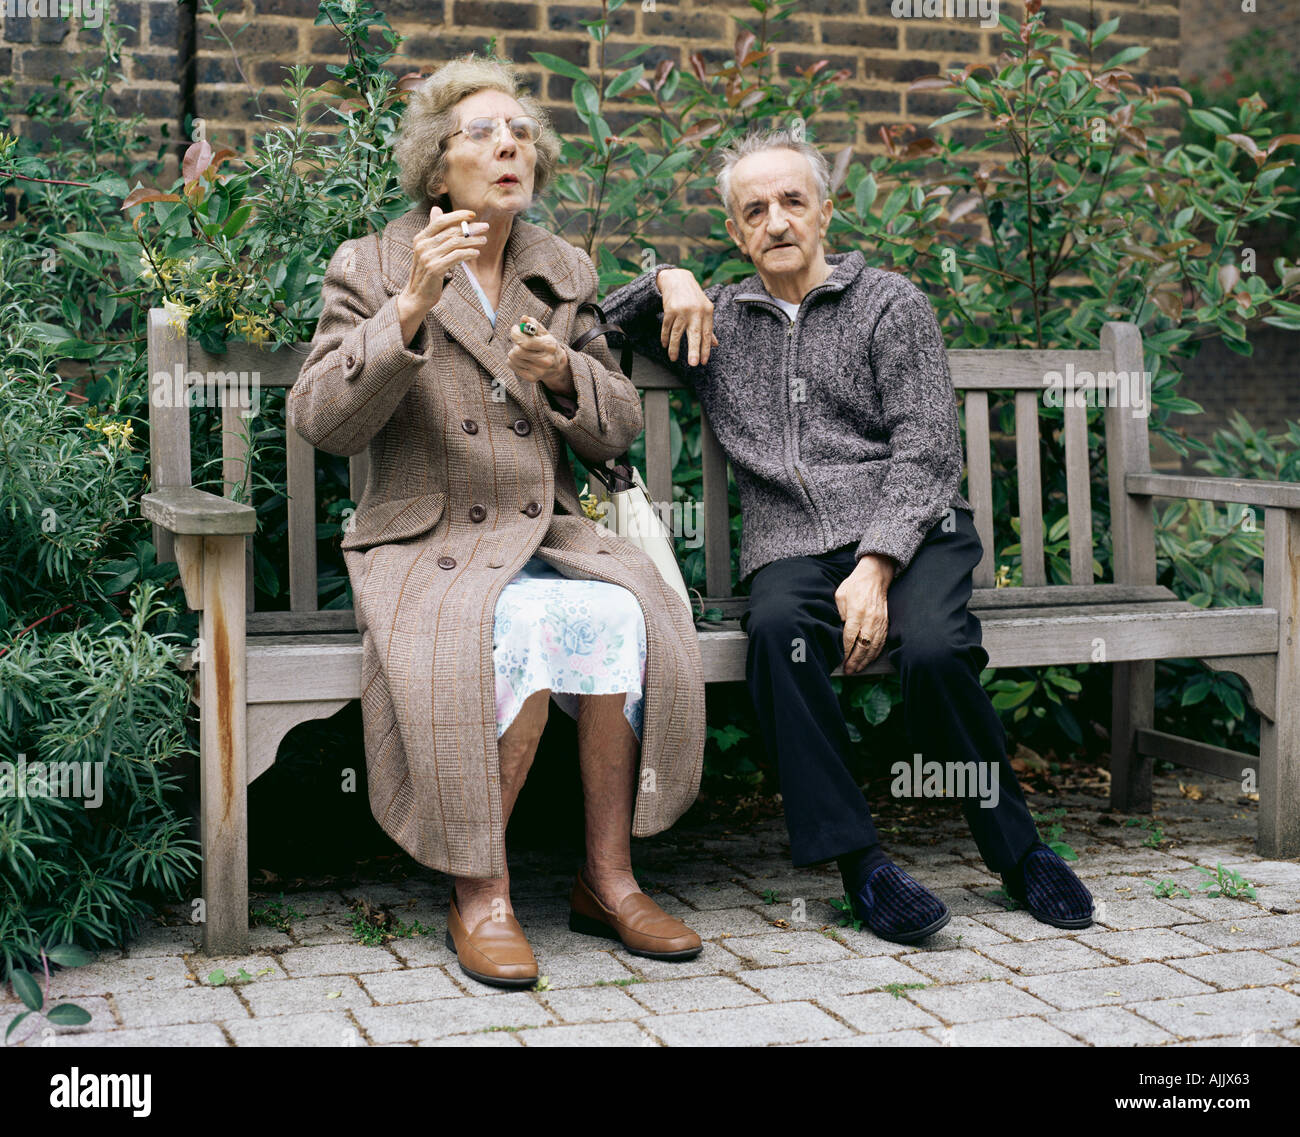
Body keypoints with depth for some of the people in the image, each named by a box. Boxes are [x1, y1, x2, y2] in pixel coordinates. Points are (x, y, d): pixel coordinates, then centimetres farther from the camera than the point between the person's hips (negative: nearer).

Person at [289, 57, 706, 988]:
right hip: (429, 547, -4)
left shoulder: (566, 273, 14)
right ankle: (479, 895, -19)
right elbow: (320, 422, -9)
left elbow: (618, 430, 14)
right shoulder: (372, 268, 3)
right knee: (525, 629, -35)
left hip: (550, 535, 4)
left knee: (620, 617, -29)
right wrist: (412, 309, -20)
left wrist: (563, 374, -9)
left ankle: (608, 882, -14)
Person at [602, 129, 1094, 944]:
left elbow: (927, 451, 0)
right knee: (777, 629, -35)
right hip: (790, 547, 2)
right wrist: (665, 283, 7)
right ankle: (857, 858, -29)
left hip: (908, 532, -1)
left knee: (934, 649, -33)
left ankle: (1019, 850, -11)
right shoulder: (716, 318, 21)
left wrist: (876, 566, -16)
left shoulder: (890, 303, 10)